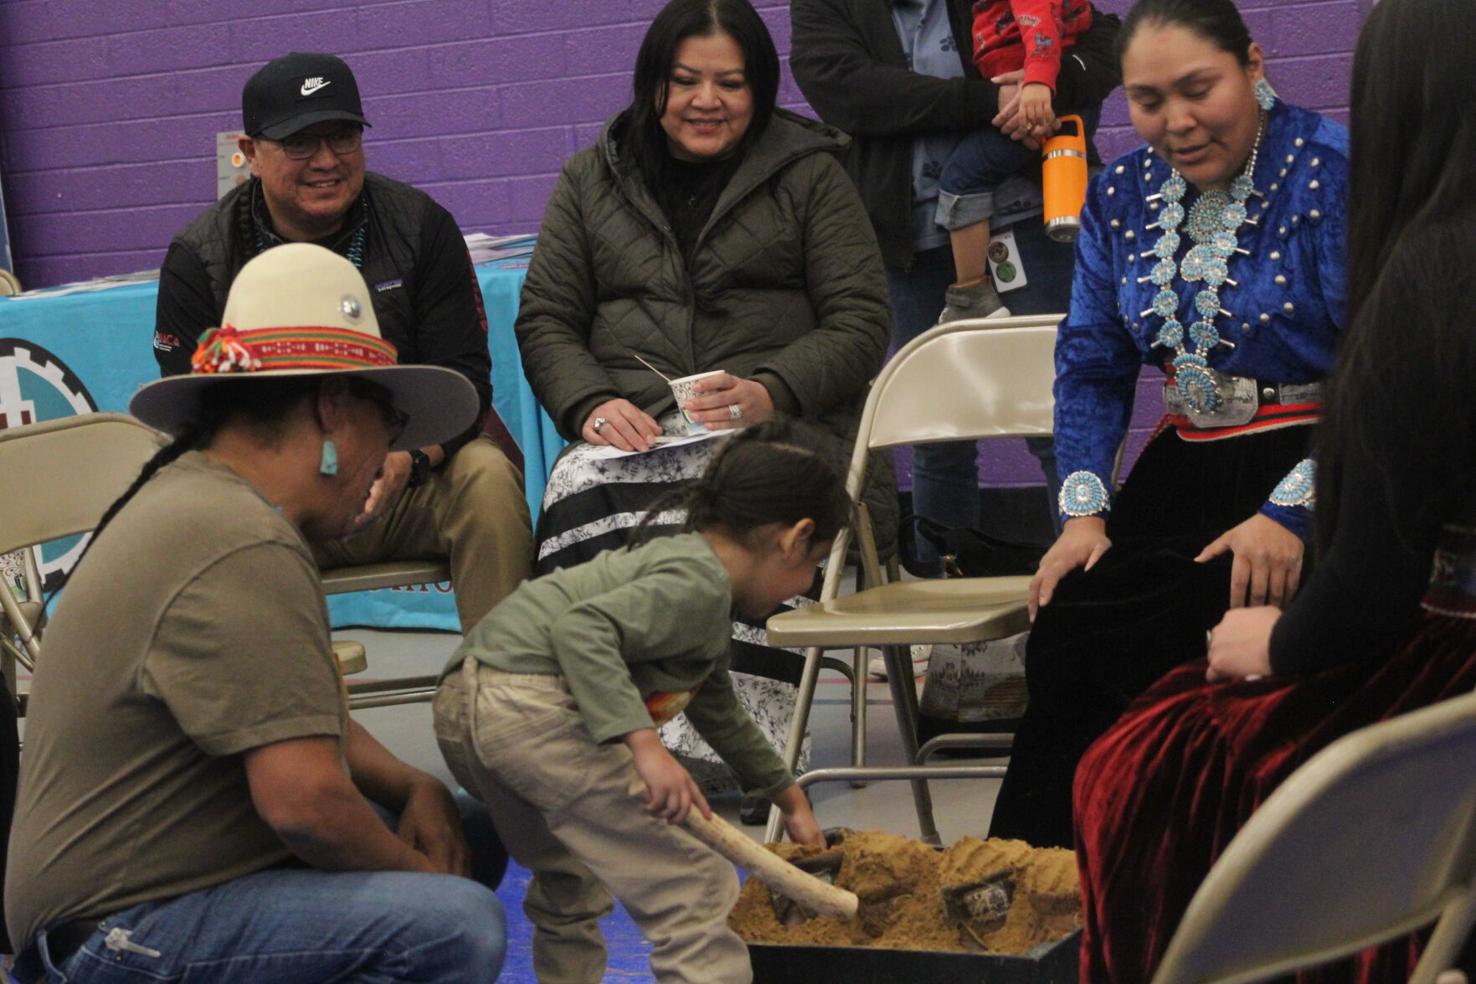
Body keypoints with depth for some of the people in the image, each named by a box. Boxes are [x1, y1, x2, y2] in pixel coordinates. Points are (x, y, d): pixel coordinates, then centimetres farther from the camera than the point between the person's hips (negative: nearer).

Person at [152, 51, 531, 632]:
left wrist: (408, 460, -24)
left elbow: (464, 373, -2)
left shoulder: (420, 226, 2)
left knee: (486, 474, -30)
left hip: (410, 481, 1)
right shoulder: (198, 259, 1)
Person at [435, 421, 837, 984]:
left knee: (571, 883, 32)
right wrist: (645, 744, -29)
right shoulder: (698, 582, -7)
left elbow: (720, 715, 41)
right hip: (532, 705, -11)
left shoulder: (683, 560, 26)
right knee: (692, 891, -9)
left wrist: (789, 797, 52)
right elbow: (582, 627, -24)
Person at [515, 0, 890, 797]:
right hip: (633, 427, 2)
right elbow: (544, 320, 15)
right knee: (584, 489, -34)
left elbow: (859, 321, 4)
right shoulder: (590, 180, 20)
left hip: (779, 425, -2)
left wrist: (768, 391, -15)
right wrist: (592, 404, -7)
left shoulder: (808, 175, 13)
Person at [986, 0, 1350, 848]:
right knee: (1067, 626, -20)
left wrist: (1292, 512, -23)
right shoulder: (1123, 195, 10)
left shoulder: (1331, 173, -9)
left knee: (1151, 640, -27)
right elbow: (1091, 365, 15)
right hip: (1187, 468, 6)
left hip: (1312, 474, -5)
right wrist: (1082, 511, 0)